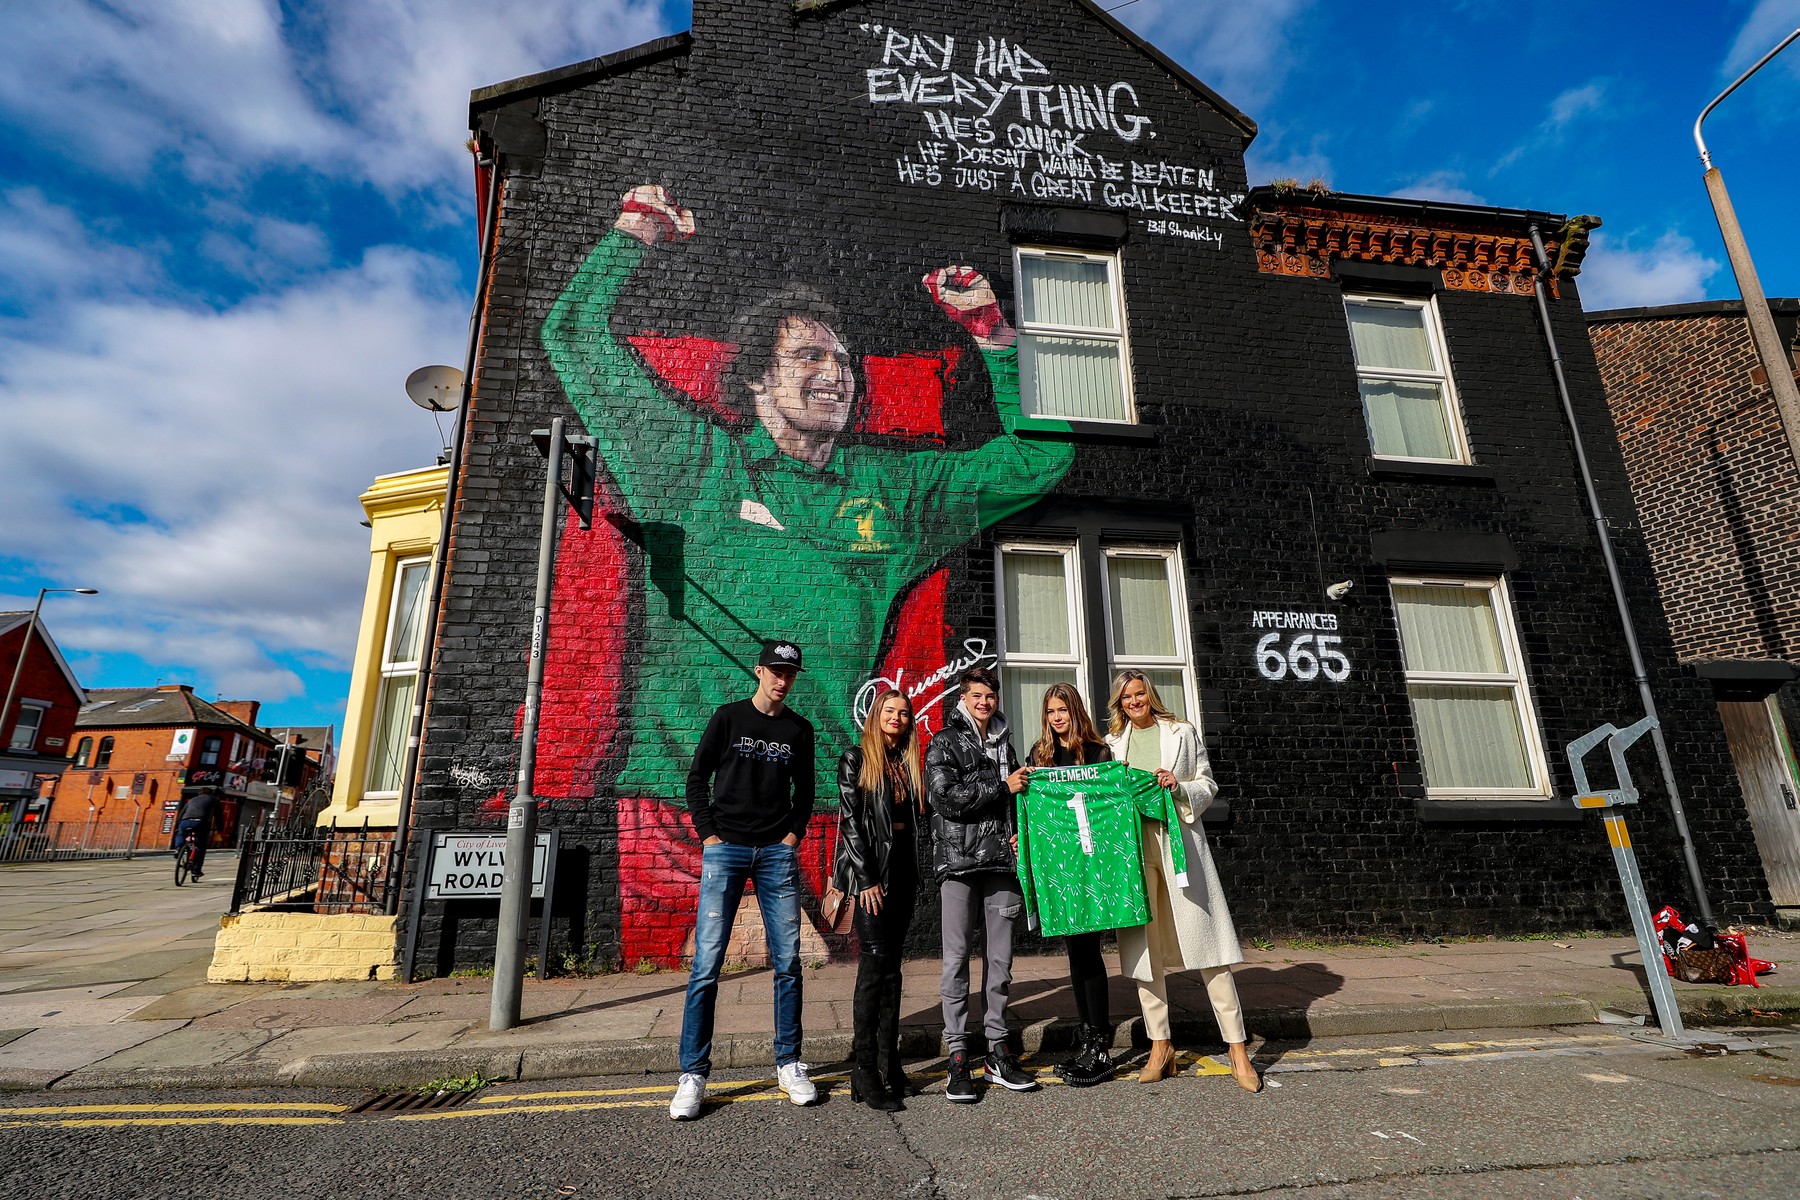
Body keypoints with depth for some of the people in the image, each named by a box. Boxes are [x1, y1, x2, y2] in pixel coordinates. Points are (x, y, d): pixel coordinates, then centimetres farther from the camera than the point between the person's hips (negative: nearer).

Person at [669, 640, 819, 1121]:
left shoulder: (800, 730, 9)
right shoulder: (729, 717, 3)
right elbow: (697, 777, 4)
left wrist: (794, 833, 4)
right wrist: (707, 834, -4)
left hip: (777, 852, 2)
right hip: (725, 848, -2)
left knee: (787, 962, 4)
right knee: (707, 962, -4)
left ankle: (789, 1064, 18)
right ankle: (693, 1074, 8)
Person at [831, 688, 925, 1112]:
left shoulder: (910, 765, 15)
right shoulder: (856, 760, -1)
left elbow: (918, 817, 15)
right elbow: (851, 821, -7)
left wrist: (916, 872, 7)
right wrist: (866, 878, -13)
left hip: (904, 868, 5)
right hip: (871, 870, -5)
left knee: (891, 966, 8)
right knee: (874, 965, -9)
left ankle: (889, 1063, 14)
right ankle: (864, 1071, -2)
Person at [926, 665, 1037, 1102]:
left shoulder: (1004, 744, 18)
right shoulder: (945, 742, 1)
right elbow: (946, 797, -12)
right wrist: (1001, 786, -10)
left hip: (1001, 861, 5)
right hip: (959, 861, -5)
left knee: (1000, 959, 9)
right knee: (957, 958, -1)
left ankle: (997, 1051, 19)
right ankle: (957, 1057, 8)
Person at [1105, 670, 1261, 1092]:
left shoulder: (1182, 732, 10)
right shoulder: (1112, 742, 13)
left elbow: (1208, 784, 10)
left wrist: (1181, 788, -10)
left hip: (1179, 841, -2)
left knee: (1207, 942, -3)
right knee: (1143, 946, 5)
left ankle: (1237, 1047, 6)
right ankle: (1160, 1046, 16)